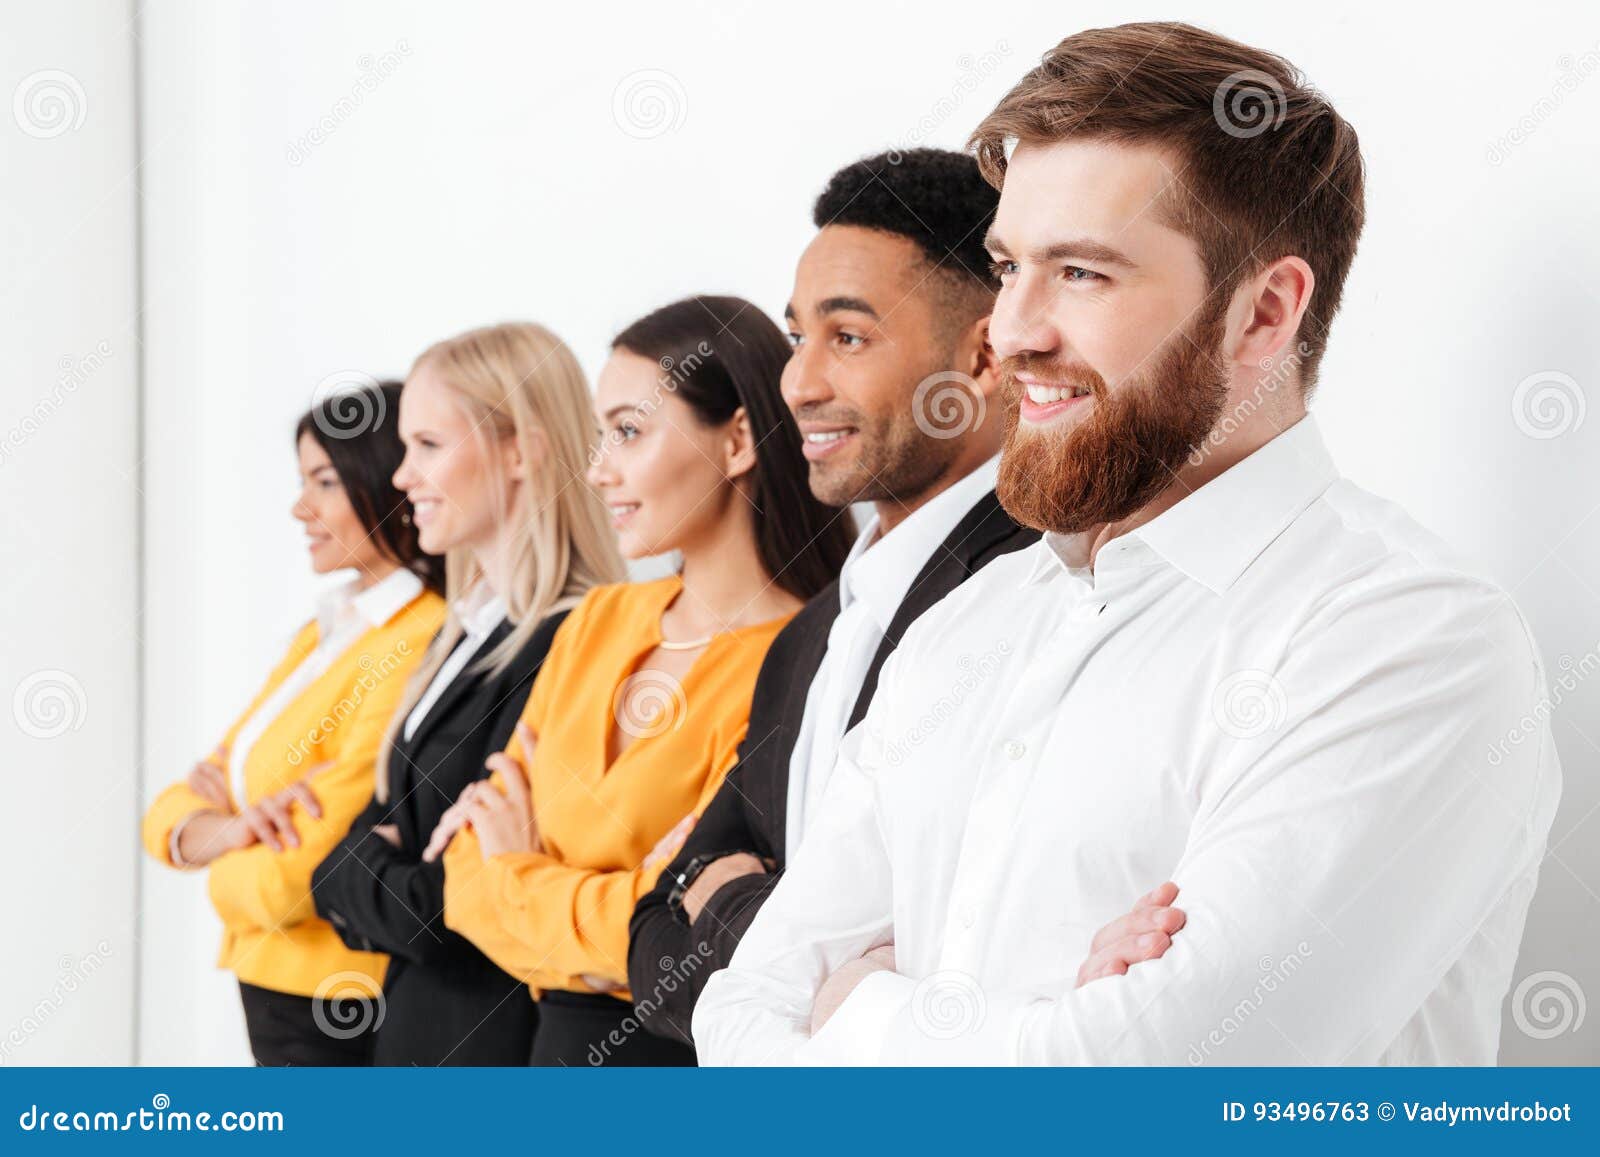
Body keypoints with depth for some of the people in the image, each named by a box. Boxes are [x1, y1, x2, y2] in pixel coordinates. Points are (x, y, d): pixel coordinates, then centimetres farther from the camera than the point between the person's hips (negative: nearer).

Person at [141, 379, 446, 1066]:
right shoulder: (324, 634, 11)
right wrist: (233, 828, -15)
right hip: (276, 998, 9)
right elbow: (169, 817, 8)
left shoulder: (418, 649, -19)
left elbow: (289, 880, -22)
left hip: (345, 1021, -9)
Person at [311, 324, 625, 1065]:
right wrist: (374, 877, -8)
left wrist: (350, 880, -5)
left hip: (498, 1034, -9)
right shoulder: (466, 634, 13)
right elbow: (379, 824, 14)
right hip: (418, 1025, 9)